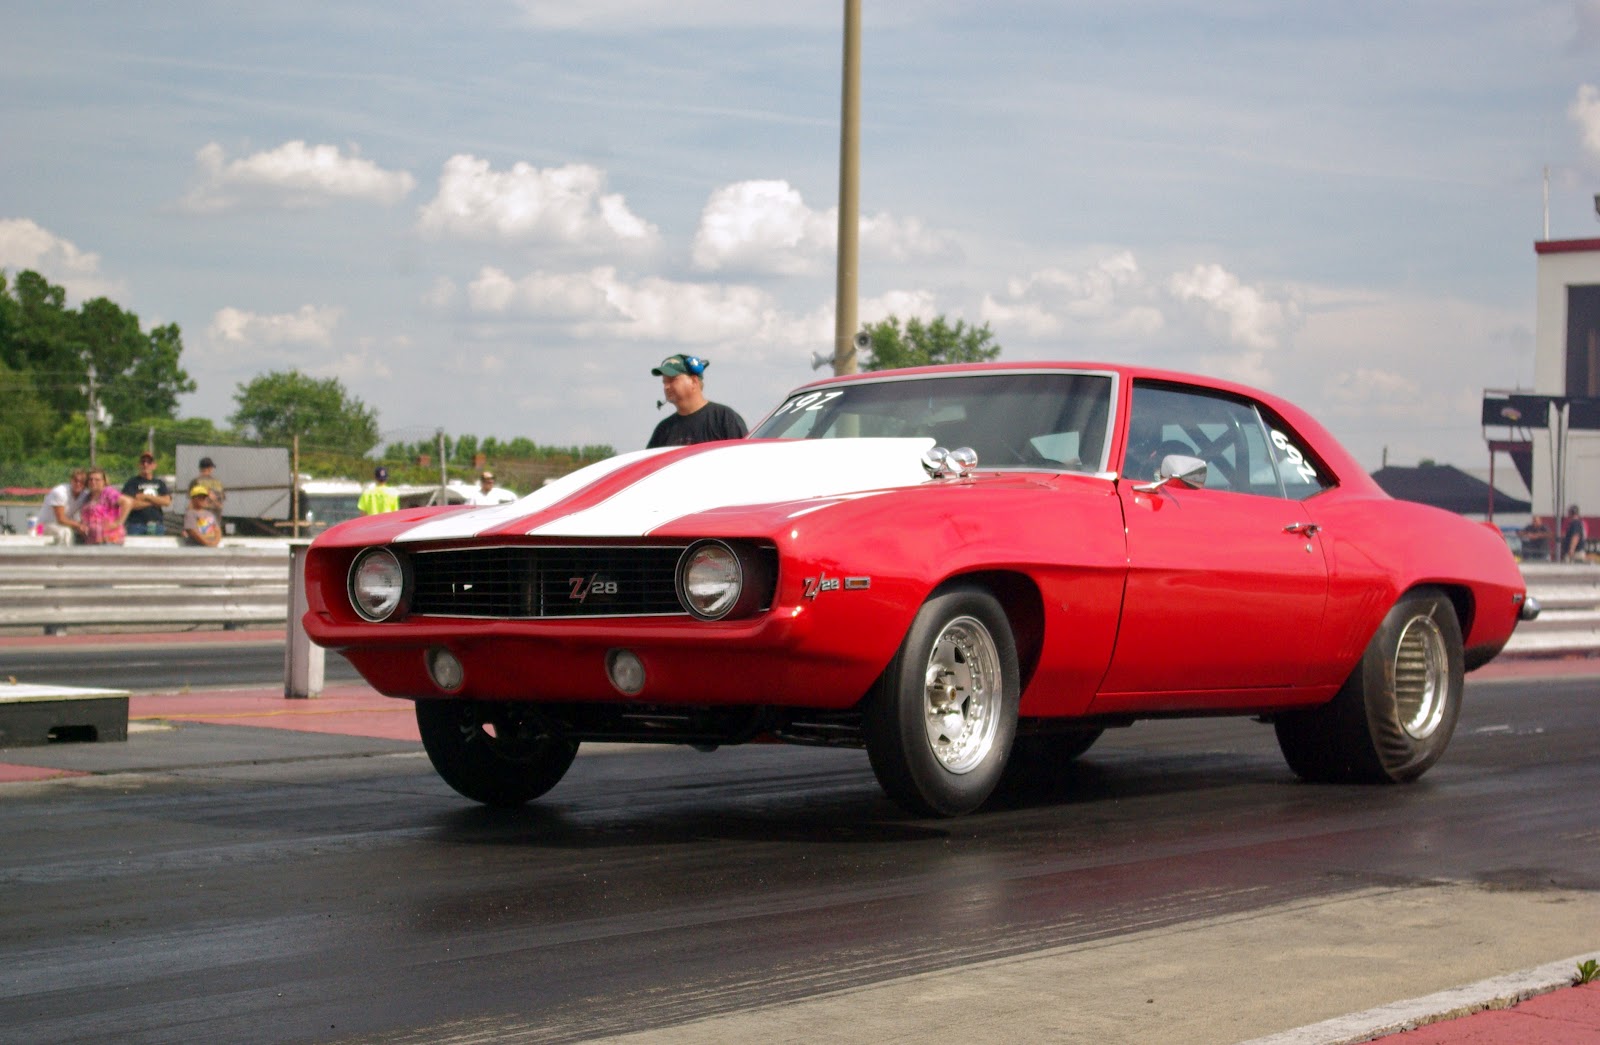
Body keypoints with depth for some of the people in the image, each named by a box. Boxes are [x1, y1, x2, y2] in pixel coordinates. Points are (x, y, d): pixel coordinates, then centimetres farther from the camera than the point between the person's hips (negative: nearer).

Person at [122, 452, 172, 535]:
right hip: (137, 526, -3)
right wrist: (154, 502, -4)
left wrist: (146, 497, -6)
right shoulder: (132, 483, 4)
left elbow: (167, 501, 0)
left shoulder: (160, 483, 15)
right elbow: (129, 504, -11)